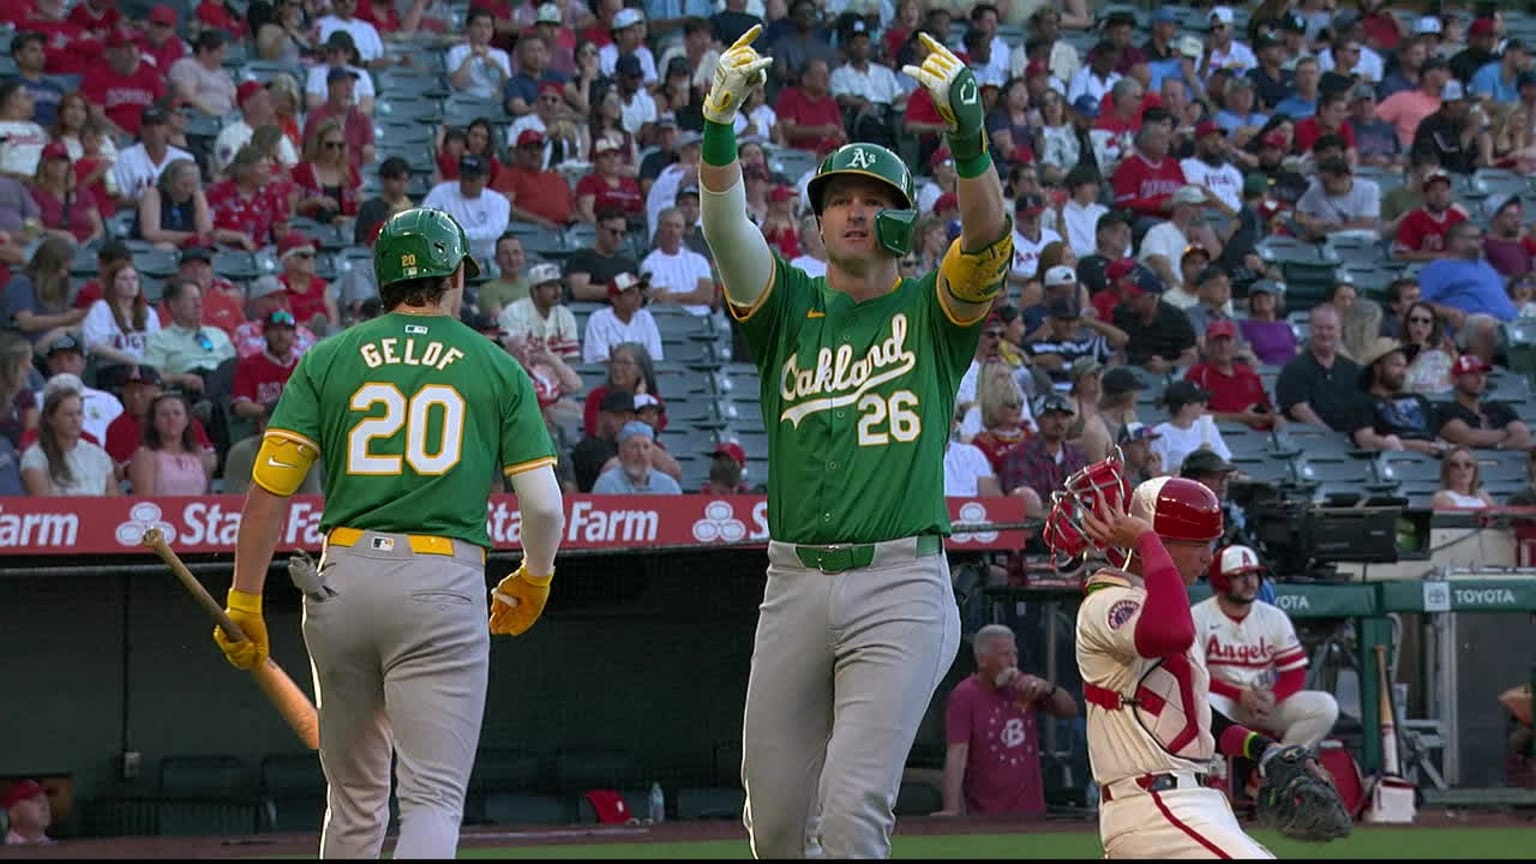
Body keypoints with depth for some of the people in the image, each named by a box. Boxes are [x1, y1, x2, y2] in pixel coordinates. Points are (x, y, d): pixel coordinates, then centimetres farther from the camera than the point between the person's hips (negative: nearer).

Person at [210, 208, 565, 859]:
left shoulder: (329, 359, 10)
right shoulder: (499, 369, 8)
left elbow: (268, 489, 2)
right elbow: (544, 505, 2)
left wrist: (243, 603, 7)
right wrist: (534, 579, 22)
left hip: (343, 579, 3)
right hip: (444, 585, -3)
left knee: (354, 798, 17)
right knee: (434, 798, -7)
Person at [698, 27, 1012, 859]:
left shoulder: (931, 310, 8)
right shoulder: (789, 307, 12)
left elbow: (987, 234, -12)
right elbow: (725, 229, -6)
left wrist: (966, 126, -28)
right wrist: (720, 118, -23)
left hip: (901, 584, -3)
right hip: (795, 583, 3)